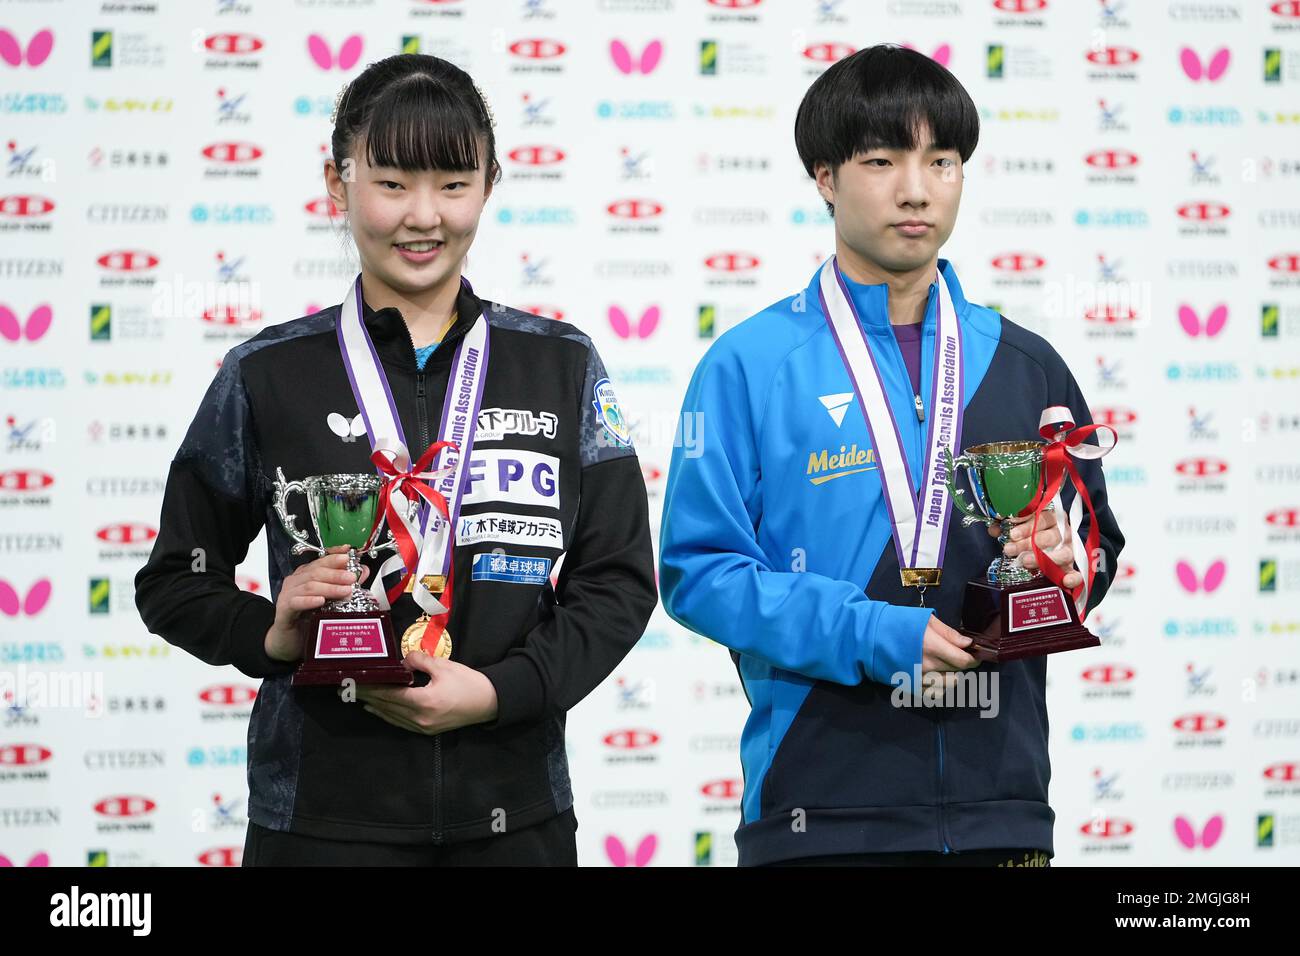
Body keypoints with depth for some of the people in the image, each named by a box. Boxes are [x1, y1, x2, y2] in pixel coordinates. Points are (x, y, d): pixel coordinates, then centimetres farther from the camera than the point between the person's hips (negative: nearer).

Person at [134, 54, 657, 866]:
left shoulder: (563, 368, 4)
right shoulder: (268, 375, 0)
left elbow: (617, 580, 3)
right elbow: (175, 583, 6)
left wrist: (500, 691, -12)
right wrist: (271, 638, -14)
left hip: (514, 812, 1)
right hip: (323, 818, -1)